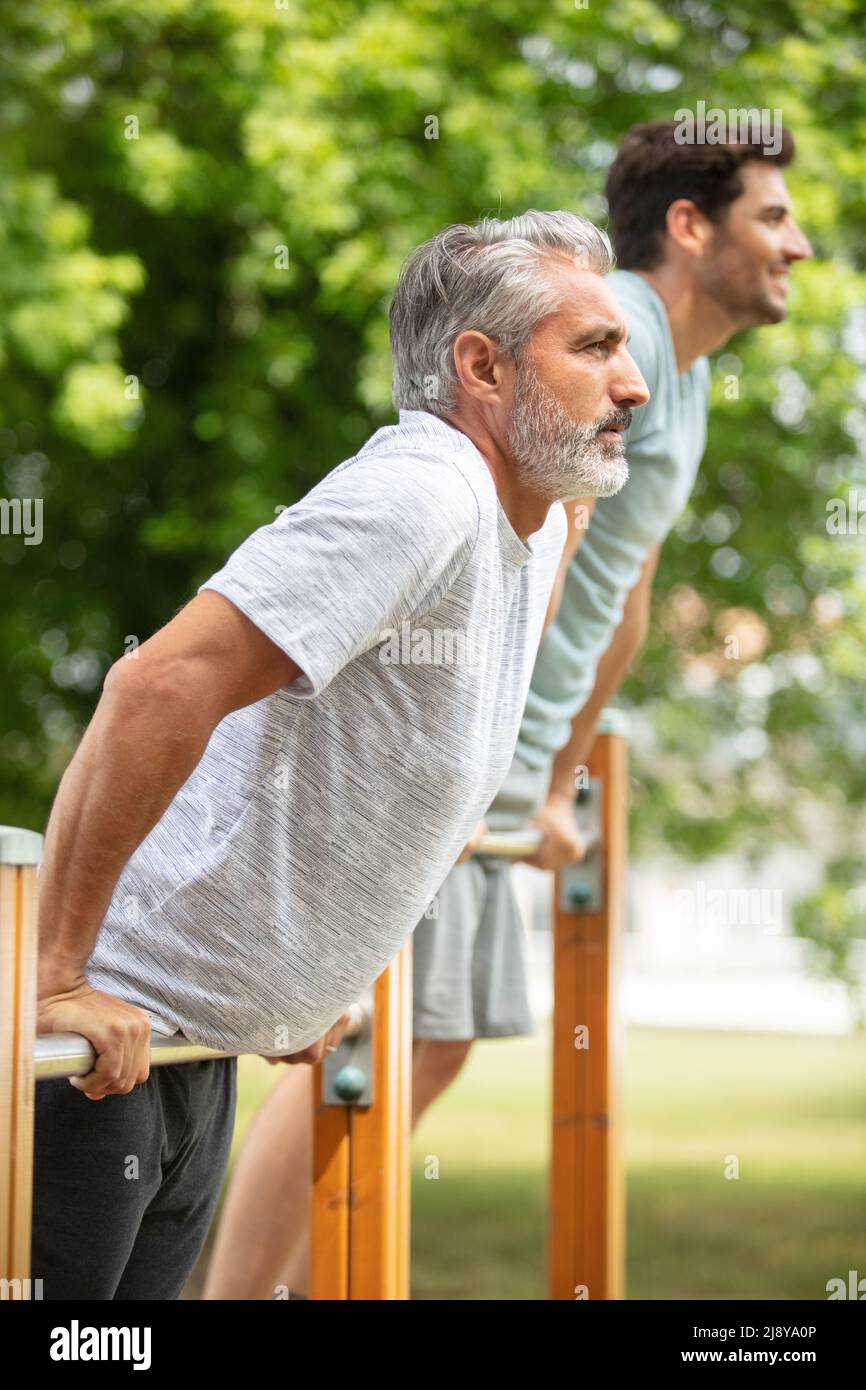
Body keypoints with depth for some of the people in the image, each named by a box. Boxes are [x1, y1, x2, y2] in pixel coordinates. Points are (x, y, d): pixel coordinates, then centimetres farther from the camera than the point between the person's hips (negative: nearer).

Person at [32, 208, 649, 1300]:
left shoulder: (537, 531, 10)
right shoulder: (418, 495, -21)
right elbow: (160, 687, -31)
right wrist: (59, 974, -29)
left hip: (205, 1045, 9)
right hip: (92, 1033, -9)